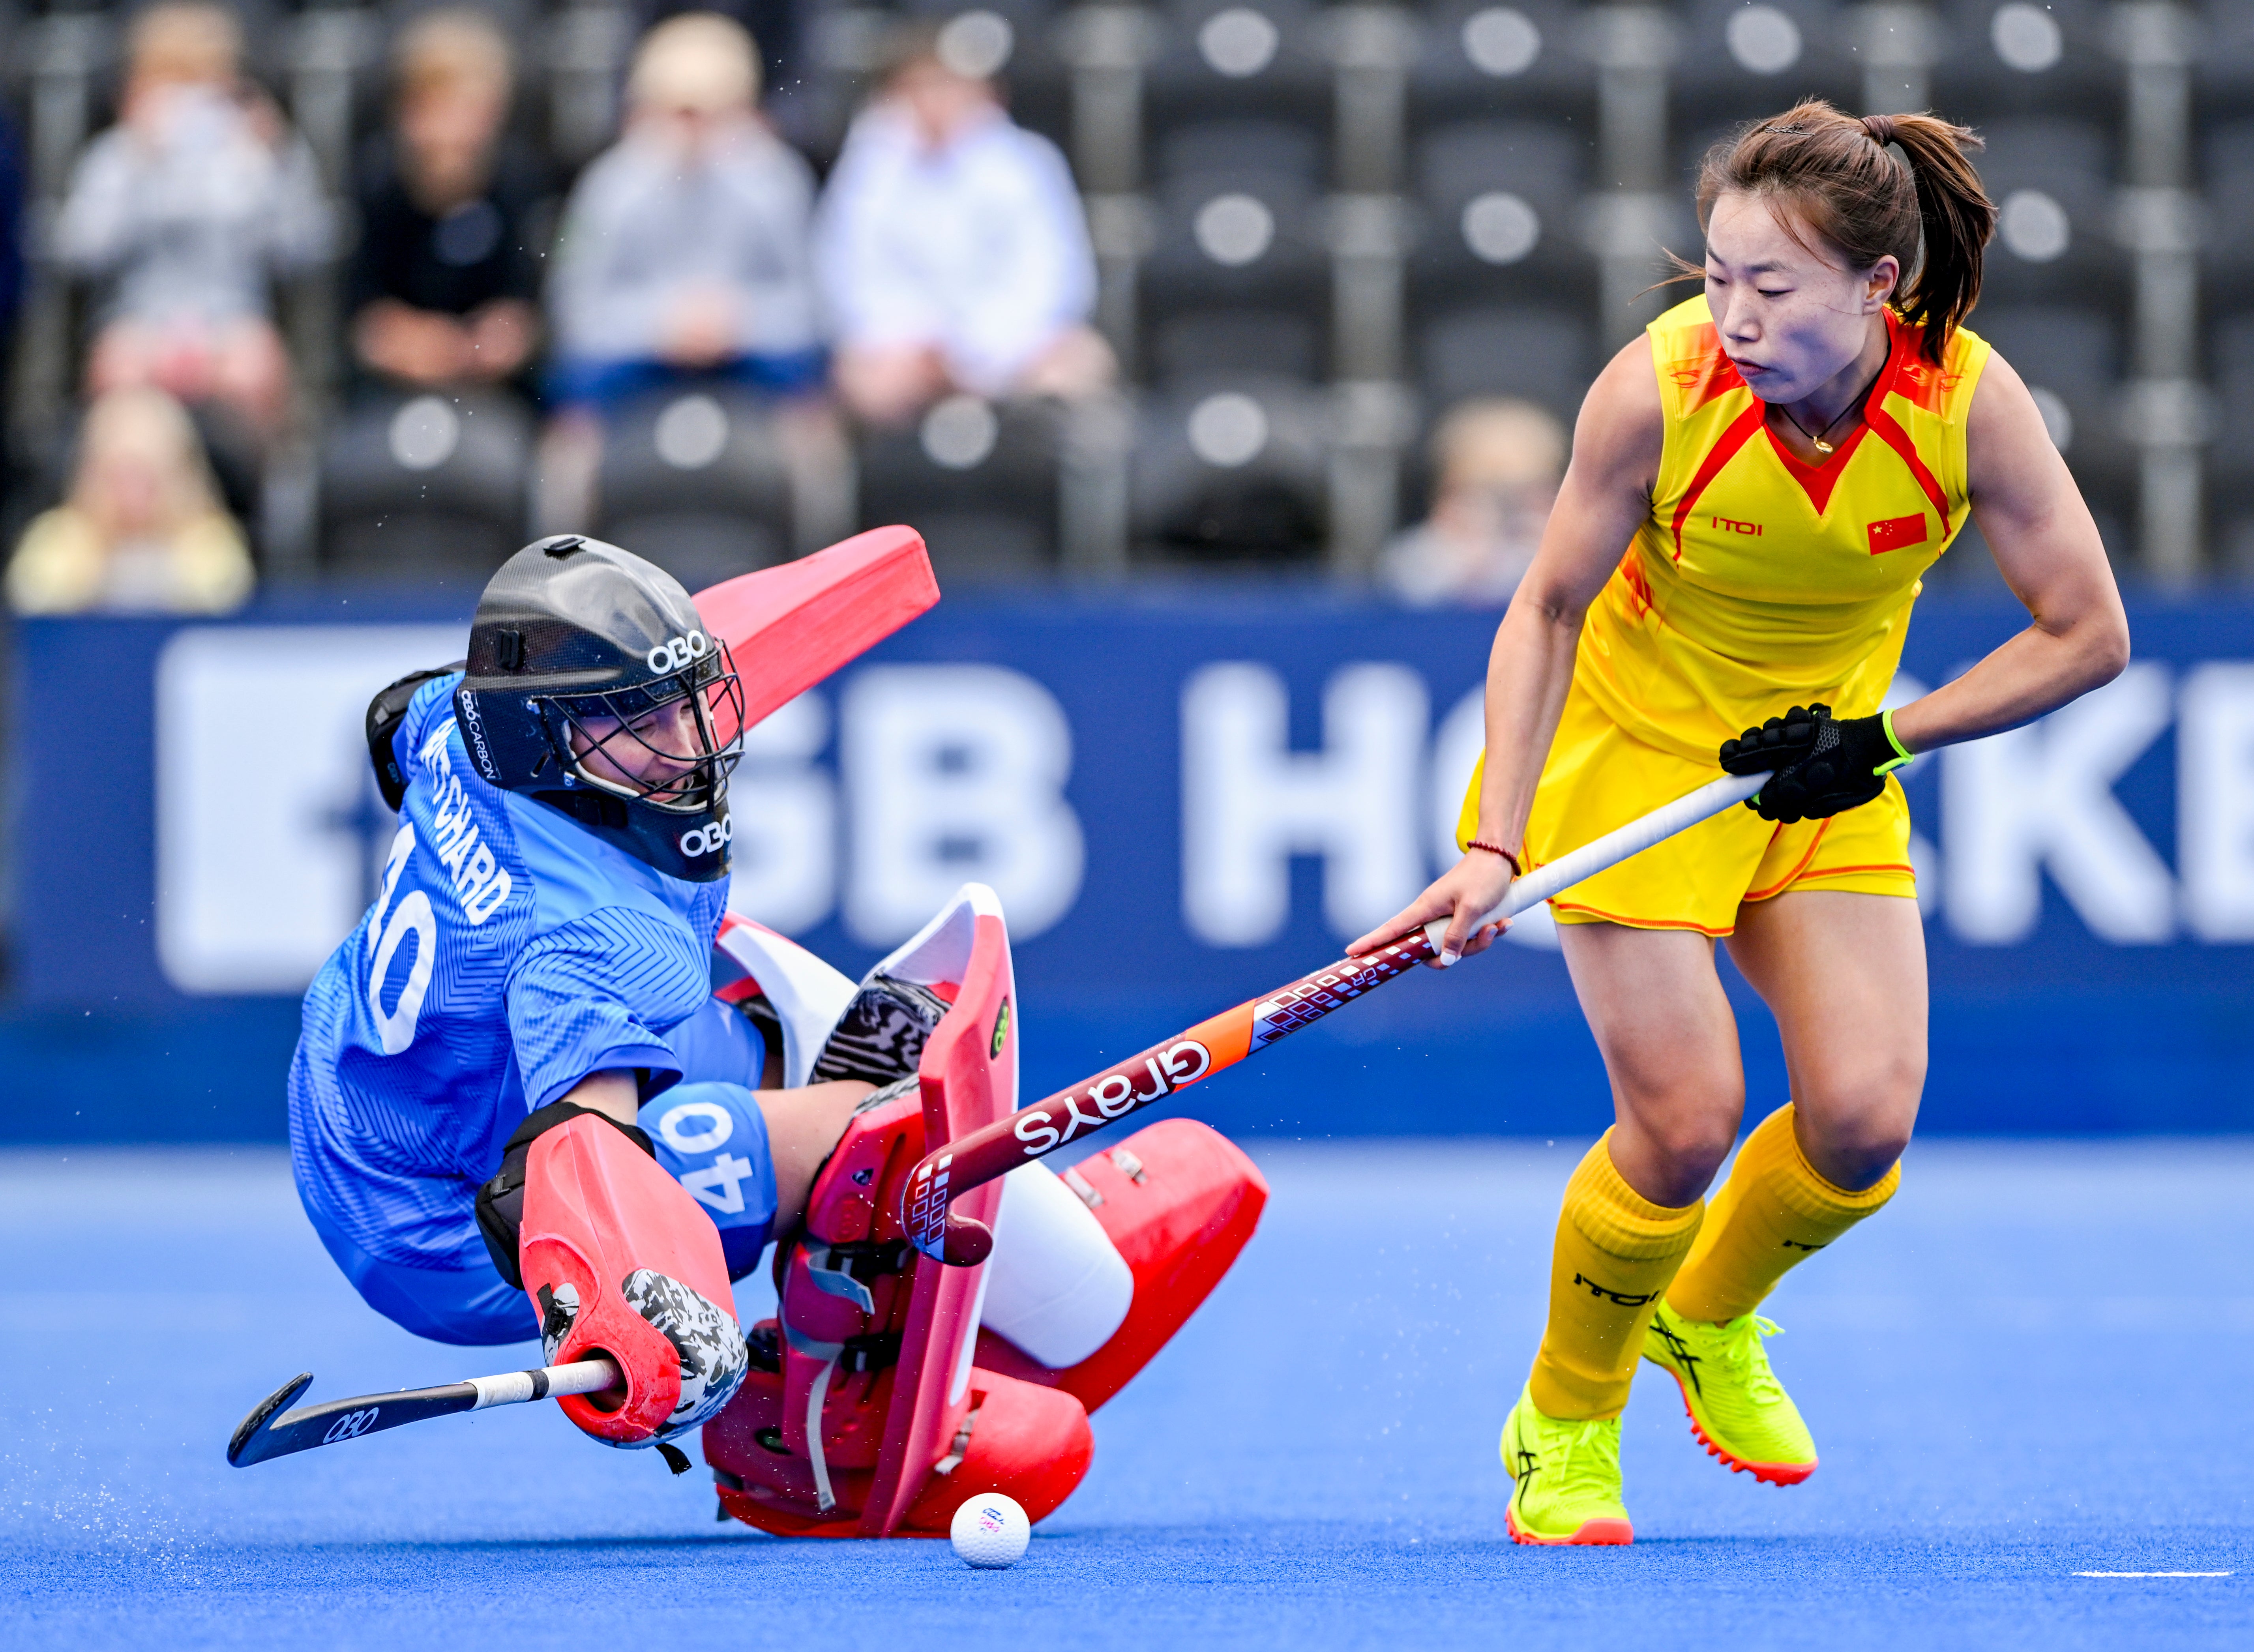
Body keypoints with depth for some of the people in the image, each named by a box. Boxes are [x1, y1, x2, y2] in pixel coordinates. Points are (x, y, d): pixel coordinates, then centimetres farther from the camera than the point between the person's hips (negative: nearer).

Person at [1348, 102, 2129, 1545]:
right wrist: (1495, 842, -23)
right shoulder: (1662, 386, -27)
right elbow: (1548, 614, -15)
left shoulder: (1967, 399, -23)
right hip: (1638, 752, -3)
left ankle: (1709, 1322, 24)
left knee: (1866, 1118, -10)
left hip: (1831, 775, 3)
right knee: (1686, 1117, -15)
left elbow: (2088, 635, -13)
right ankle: (1564, 1428, 11)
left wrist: (1884, 739, -19)